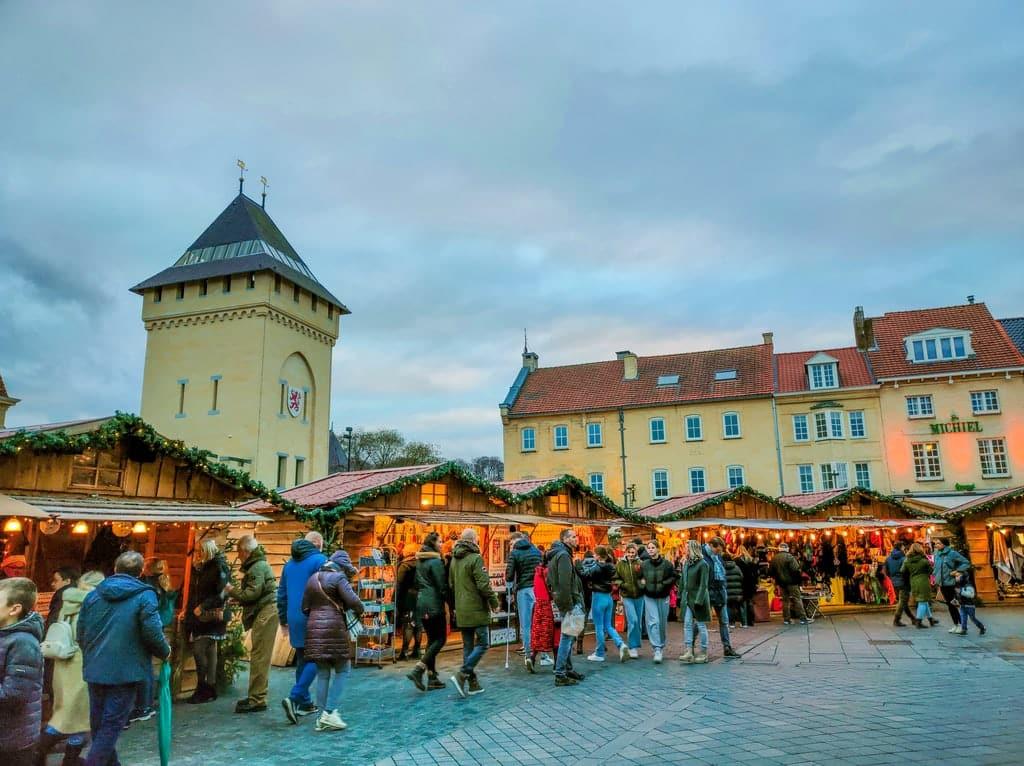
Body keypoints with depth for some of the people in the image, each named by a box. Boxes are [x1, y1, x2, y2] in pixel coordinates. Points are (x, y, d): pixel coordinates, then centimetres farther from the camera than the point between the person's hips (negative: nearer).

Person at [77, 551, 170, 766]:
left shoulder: (93, 595, 7)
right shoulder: (144, 595, -9)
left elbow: (80, 633, 10)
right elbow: (152, 631, -16)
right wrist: (165, 652, 2)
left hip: (95, 669, 6)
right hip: (125, 671, -5)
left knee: (99, 723, 18)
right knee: (112, 725, 1)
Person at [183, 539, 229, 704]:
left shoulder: (219, 567, -10)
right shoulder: (201, 568, 14)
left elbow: (221, 594, -17)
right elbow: (195, 593, 20)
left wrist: (202, 607, -19)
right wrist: (189, 611, 11)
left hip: (212, 616, -7)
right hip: (200, 617, 7)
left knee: (199, 650, -10)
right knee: (208, 652, 8)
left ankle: (204, 690, -1)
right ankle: (208, 689, 13)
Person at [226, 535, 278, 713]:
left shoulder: (258, 567, -12)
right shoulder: (257, 565, 21)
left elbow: (253, 593, -18)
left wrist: (232, 591, -5)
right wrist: (237, 595, 9)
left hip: (265, 612, -10)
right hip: (263, 613, 10)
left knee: (259, 657, -9)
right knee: (259, 657, 13)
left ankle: (257, 700, -7)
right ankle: (255, 696, 19)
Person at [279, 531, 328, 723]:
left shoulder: (289, 563, 14)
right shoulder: (320, 560, -8)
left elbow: (281, 593, 18)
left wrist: (283, 619, 25)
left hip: (294, 619, 7)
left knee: (302, 660, 15)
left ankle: (305, 703, 19)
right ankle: (294, 697, -14)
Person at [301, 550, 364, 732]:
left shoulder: (313, 578, 14)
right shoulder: (338, 577, -7)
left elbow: (305, 607, 14)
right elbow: (352, 600, -17)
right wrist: (360, 611, 2)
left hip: (314, 628, 7)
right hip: (334, 628, -6)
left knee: (322, 673, 12)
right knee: (342, 670, 4)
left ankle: (322, 716, 12)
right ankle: (330, 713, -3)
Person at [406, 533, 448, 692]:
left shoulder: (420, 561, 13)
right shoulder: (436, 561, -13)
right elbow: (442, 586, -15)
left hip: (421, 604, 9)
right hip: (434, 605, -9)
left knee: (432, 639, 12)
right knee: (440, 639, -2)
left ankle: (432, 678, 12)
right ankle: (418, 670, -14)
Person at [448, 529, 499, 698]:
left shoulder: (454, 559, 10)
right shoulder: (475, 558, -14)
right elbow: (483, 584, -18)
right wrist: (494, 601, -5)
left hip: (461, 611, 8)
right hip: (477, 609, -8)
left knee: (468, 645, 12)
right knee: (481, 644, -1)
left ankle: (472, 683, 15)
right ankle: (462, 674, -13)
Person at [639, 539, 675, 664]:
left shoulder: (667, 564, -7)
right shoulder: (644, 564, 0)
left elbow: (674, 577, -2)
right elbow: (640, 578, 14)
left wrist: (664, 584, -14)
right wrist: (642, 582, -5)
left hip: (663, 597, 0)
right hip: (649, 597, 0)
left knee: (663, 623, 11)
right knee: (653, 622, -10)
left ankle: (662, 646, 30)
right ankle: (657, 649, -10)